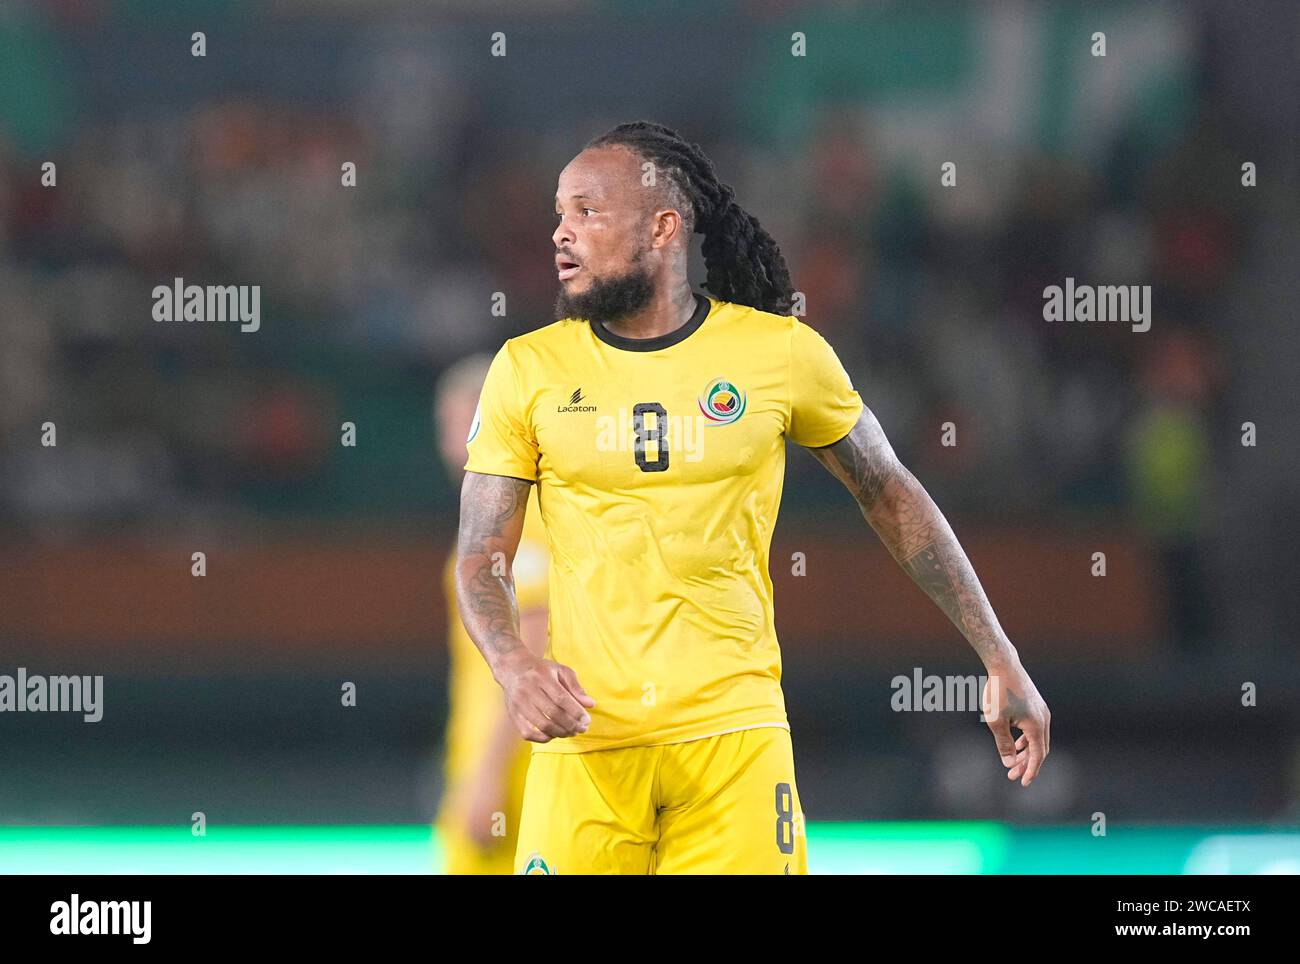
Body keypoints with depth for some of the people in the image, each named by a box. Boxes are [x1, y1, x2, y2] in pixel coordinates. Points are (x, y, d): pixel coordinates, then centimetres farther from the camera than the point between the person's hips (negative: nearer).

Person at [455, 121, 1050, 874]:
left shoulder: (780, 353, 1)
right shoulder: (528, 370, 3)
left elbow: (892, 496, 12)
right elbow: (481, 558, 5)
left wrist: (1002, 662, 12)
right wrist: (514, 666, -17)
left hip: (735, 732, -1)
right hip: (585, 738, 1)